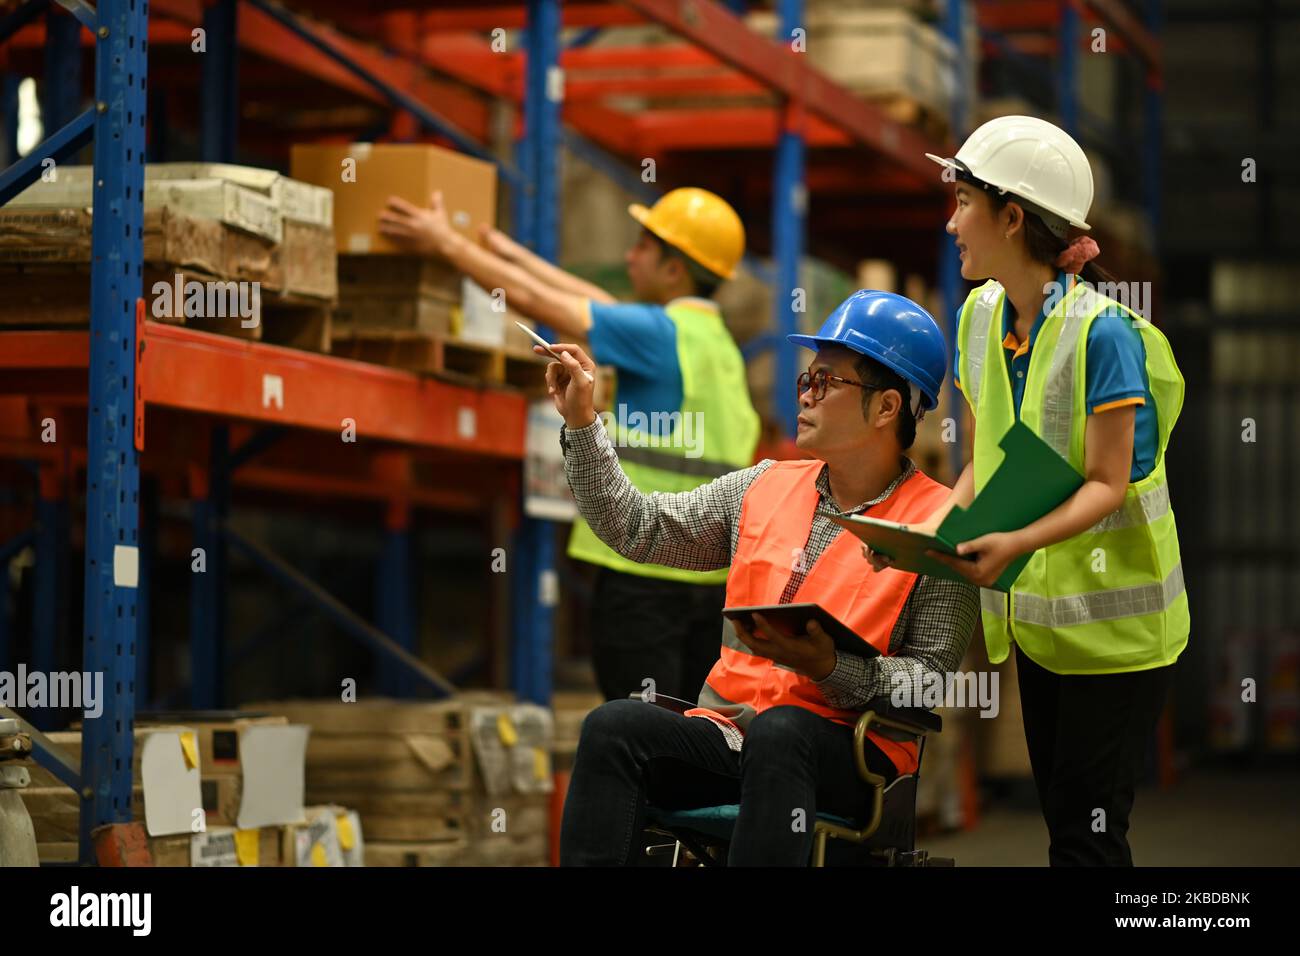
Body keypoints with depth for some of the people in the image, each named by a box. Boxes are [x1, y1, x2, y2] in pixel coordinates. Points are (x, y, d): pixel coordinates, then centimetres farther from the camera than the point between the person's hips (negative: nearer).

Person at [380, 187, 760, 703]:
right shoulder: (716, 339, 14)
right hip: (711, 576, 8)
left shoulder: (661, 333, -12)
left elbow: (532, 300, -8)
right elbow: (596, 304, 24)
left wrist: (445, 243, 3)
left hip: (645, 569, -8)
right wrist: (509, 251, 31)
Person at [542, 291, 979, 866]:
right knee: (614, 726, -23)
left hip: (853, 753, -5)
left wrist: (829, 667, -22)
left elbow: (930, 675, -7)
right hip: (727, 729, 5)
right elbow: (638, 530, 16)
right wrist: (581, 422, 11)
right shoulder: (765, 488, 15)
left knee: (778, 732, -38)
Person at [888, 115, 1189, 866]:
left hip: (1112, 624, -7)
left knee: (1088, 831, -5)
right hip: (1034, 613, 7)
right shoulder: (982, 316, 4)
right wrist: (936, 528, -10)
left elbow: (1107, 485, -20)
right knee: (1061, 814, 12)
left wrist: (1016, 543, -35)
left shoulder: (1103, 332, -20)